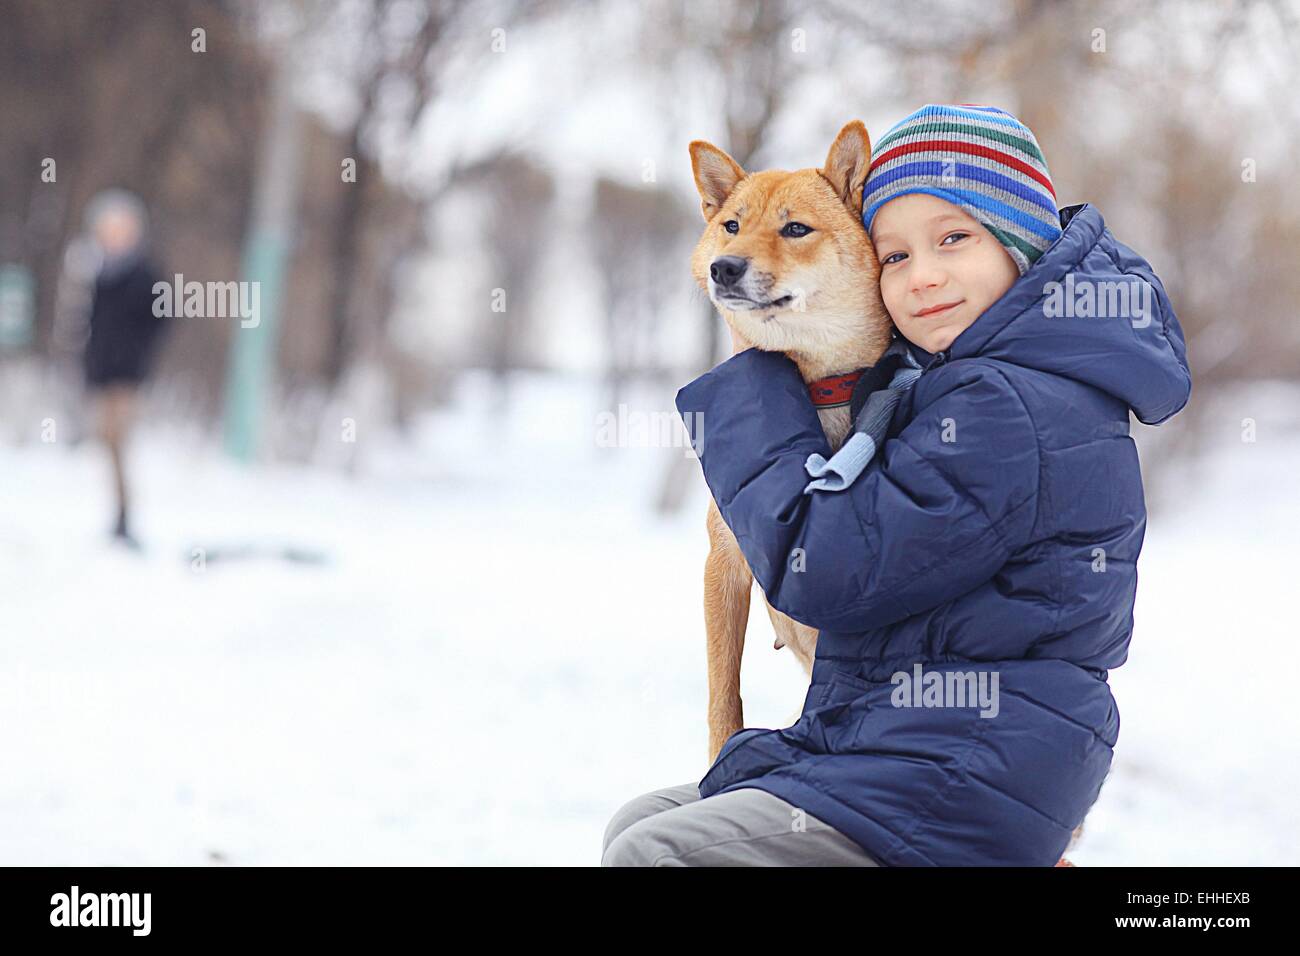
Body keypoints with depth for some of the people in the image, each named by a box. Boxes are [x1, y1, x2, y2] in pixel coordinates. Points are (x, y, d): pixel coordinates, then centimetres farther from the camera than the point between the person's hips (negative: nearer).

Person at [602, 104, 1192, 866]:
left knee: (648, 854, -17)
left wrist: (751, 384, -6)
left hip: (960, 789, -11)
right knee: (635, 825, 11)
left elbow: (823, 569, -19)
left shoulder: (1010, 411, -19)